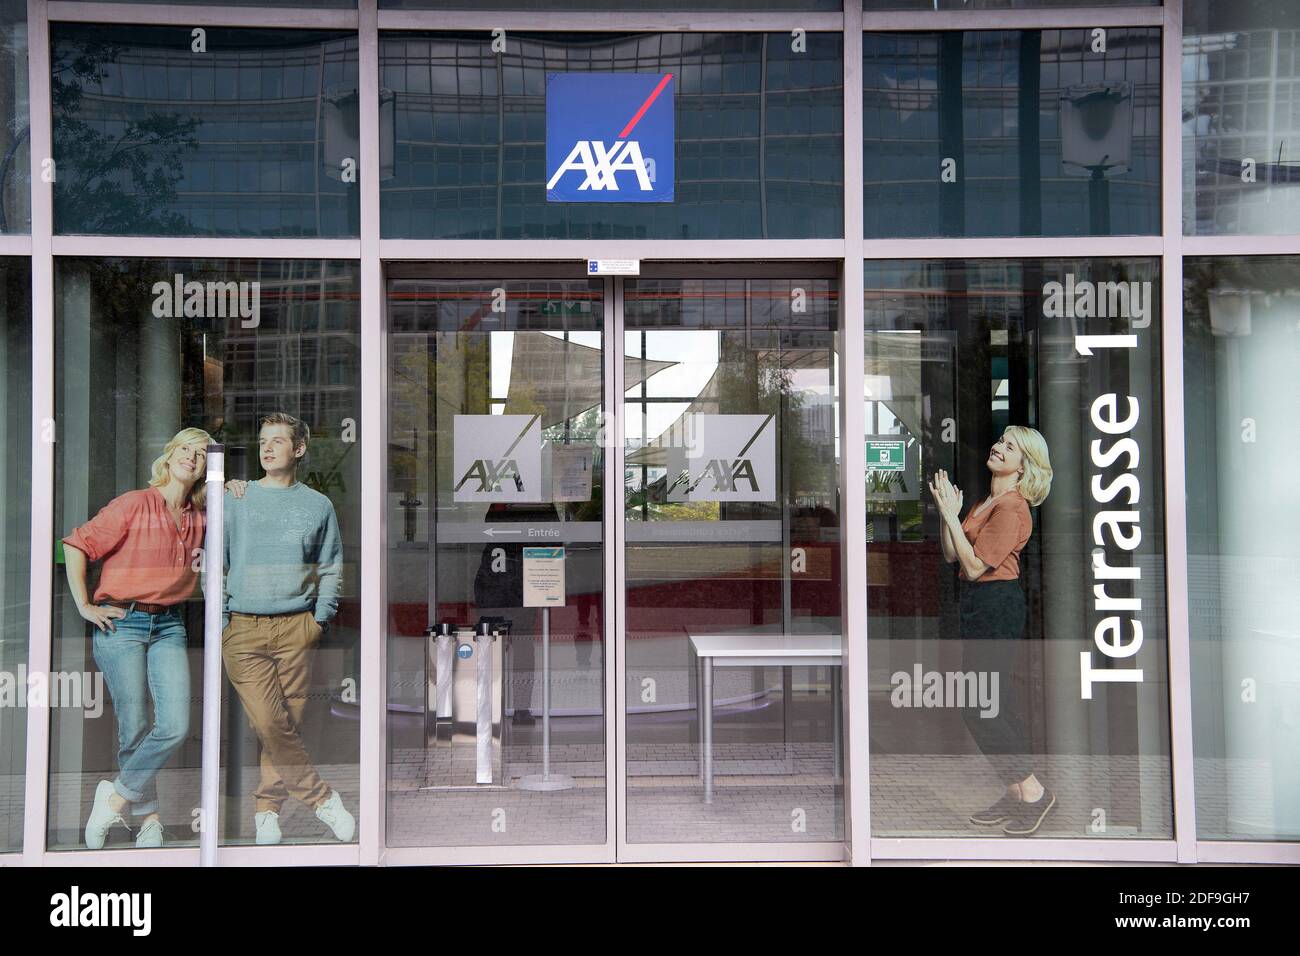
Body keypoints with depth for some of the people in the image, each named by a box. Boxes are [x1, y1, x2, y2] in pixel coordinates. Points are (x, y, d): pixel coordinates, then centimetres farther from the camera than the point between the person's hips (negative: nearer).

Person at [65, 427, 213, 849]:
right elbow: (76, 545, -4)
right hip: (121, 624, -4)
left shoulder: (199, 519, 11)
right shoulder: (134, 504, -4)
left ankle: (116, 796, 13)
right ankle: (147, 817, 17)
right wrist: (83, 605, -7)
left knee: (175, 726, -8)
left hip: (169, 626, 5)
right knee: (135, 730, -2)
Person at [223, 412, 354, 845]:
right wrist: (220, 621, 1)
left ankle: (267, 808, 16)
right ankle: (322, 798, 4)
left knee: (289, 723, 1)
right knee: (270, 724, -10)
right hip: (243, 630, -1)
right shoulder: (235, 500, 7)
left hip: (296, 629, 1)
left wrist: (320, 618, 3)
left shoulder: (318, 505, 9)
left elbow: (331, 567, 14)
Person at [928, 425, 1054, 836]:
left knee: (978, 704, -7)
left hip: (996, 606, -10)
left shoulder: (1012, 509, -16)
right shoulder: (987, 502, 13)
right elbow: (952, 556, 12)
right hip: (982, 606, 10)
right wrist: (948, 512, 0)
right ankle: (1017, 794, 21)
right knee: (999, 703, 13)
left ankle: (1032, 791, 1)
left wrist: (951, 515, -18)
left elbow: (974, 566, -20)